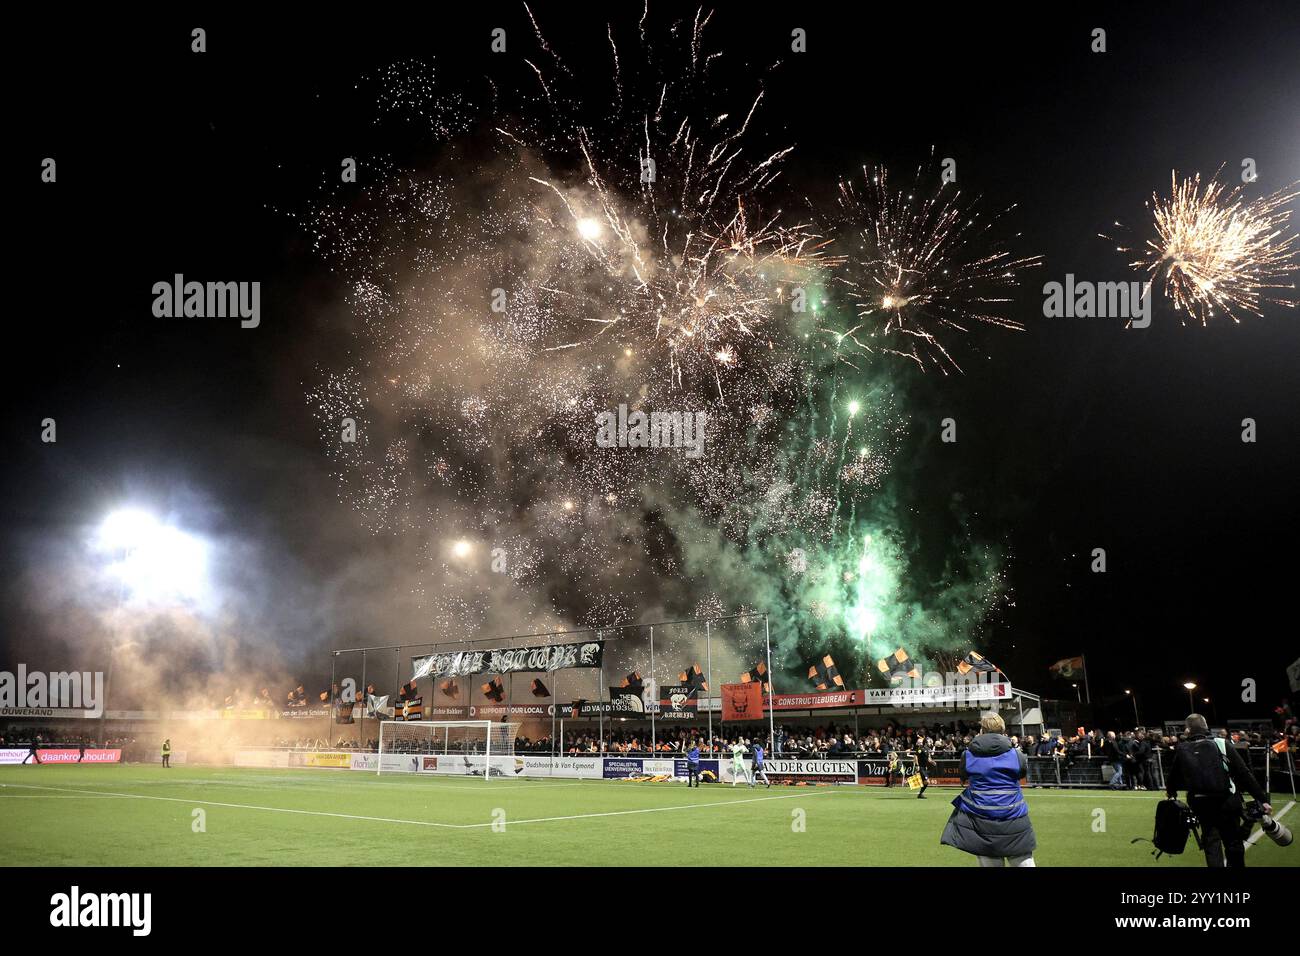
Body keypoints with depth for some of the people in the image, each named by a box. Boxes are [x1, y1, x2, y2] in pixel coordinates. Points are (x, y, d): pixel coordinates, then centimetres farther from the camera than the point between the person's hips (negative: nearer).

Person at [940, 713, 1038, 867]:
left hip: (980, 818, 0)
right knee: (1023, 861, 8)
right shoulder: (1015, 754, -3)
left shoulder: (968, 755, -1)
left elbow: (963, 776, 17)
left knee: (990, 862, 3)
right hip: (1013, 820, 0)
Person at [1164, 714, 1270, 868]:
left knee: (1211, 840, 10)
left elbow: (1173, 776, 13)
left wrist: (1171, 792, 36)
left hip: (1200, 803, 1)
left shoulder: (1182, 750, 0)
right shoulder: (1222, 745, -6)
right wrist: (1262, 799, -3)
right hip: (1227, 803, -1)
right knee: (1233, 842, 13)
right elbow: (1244, 774, -7)